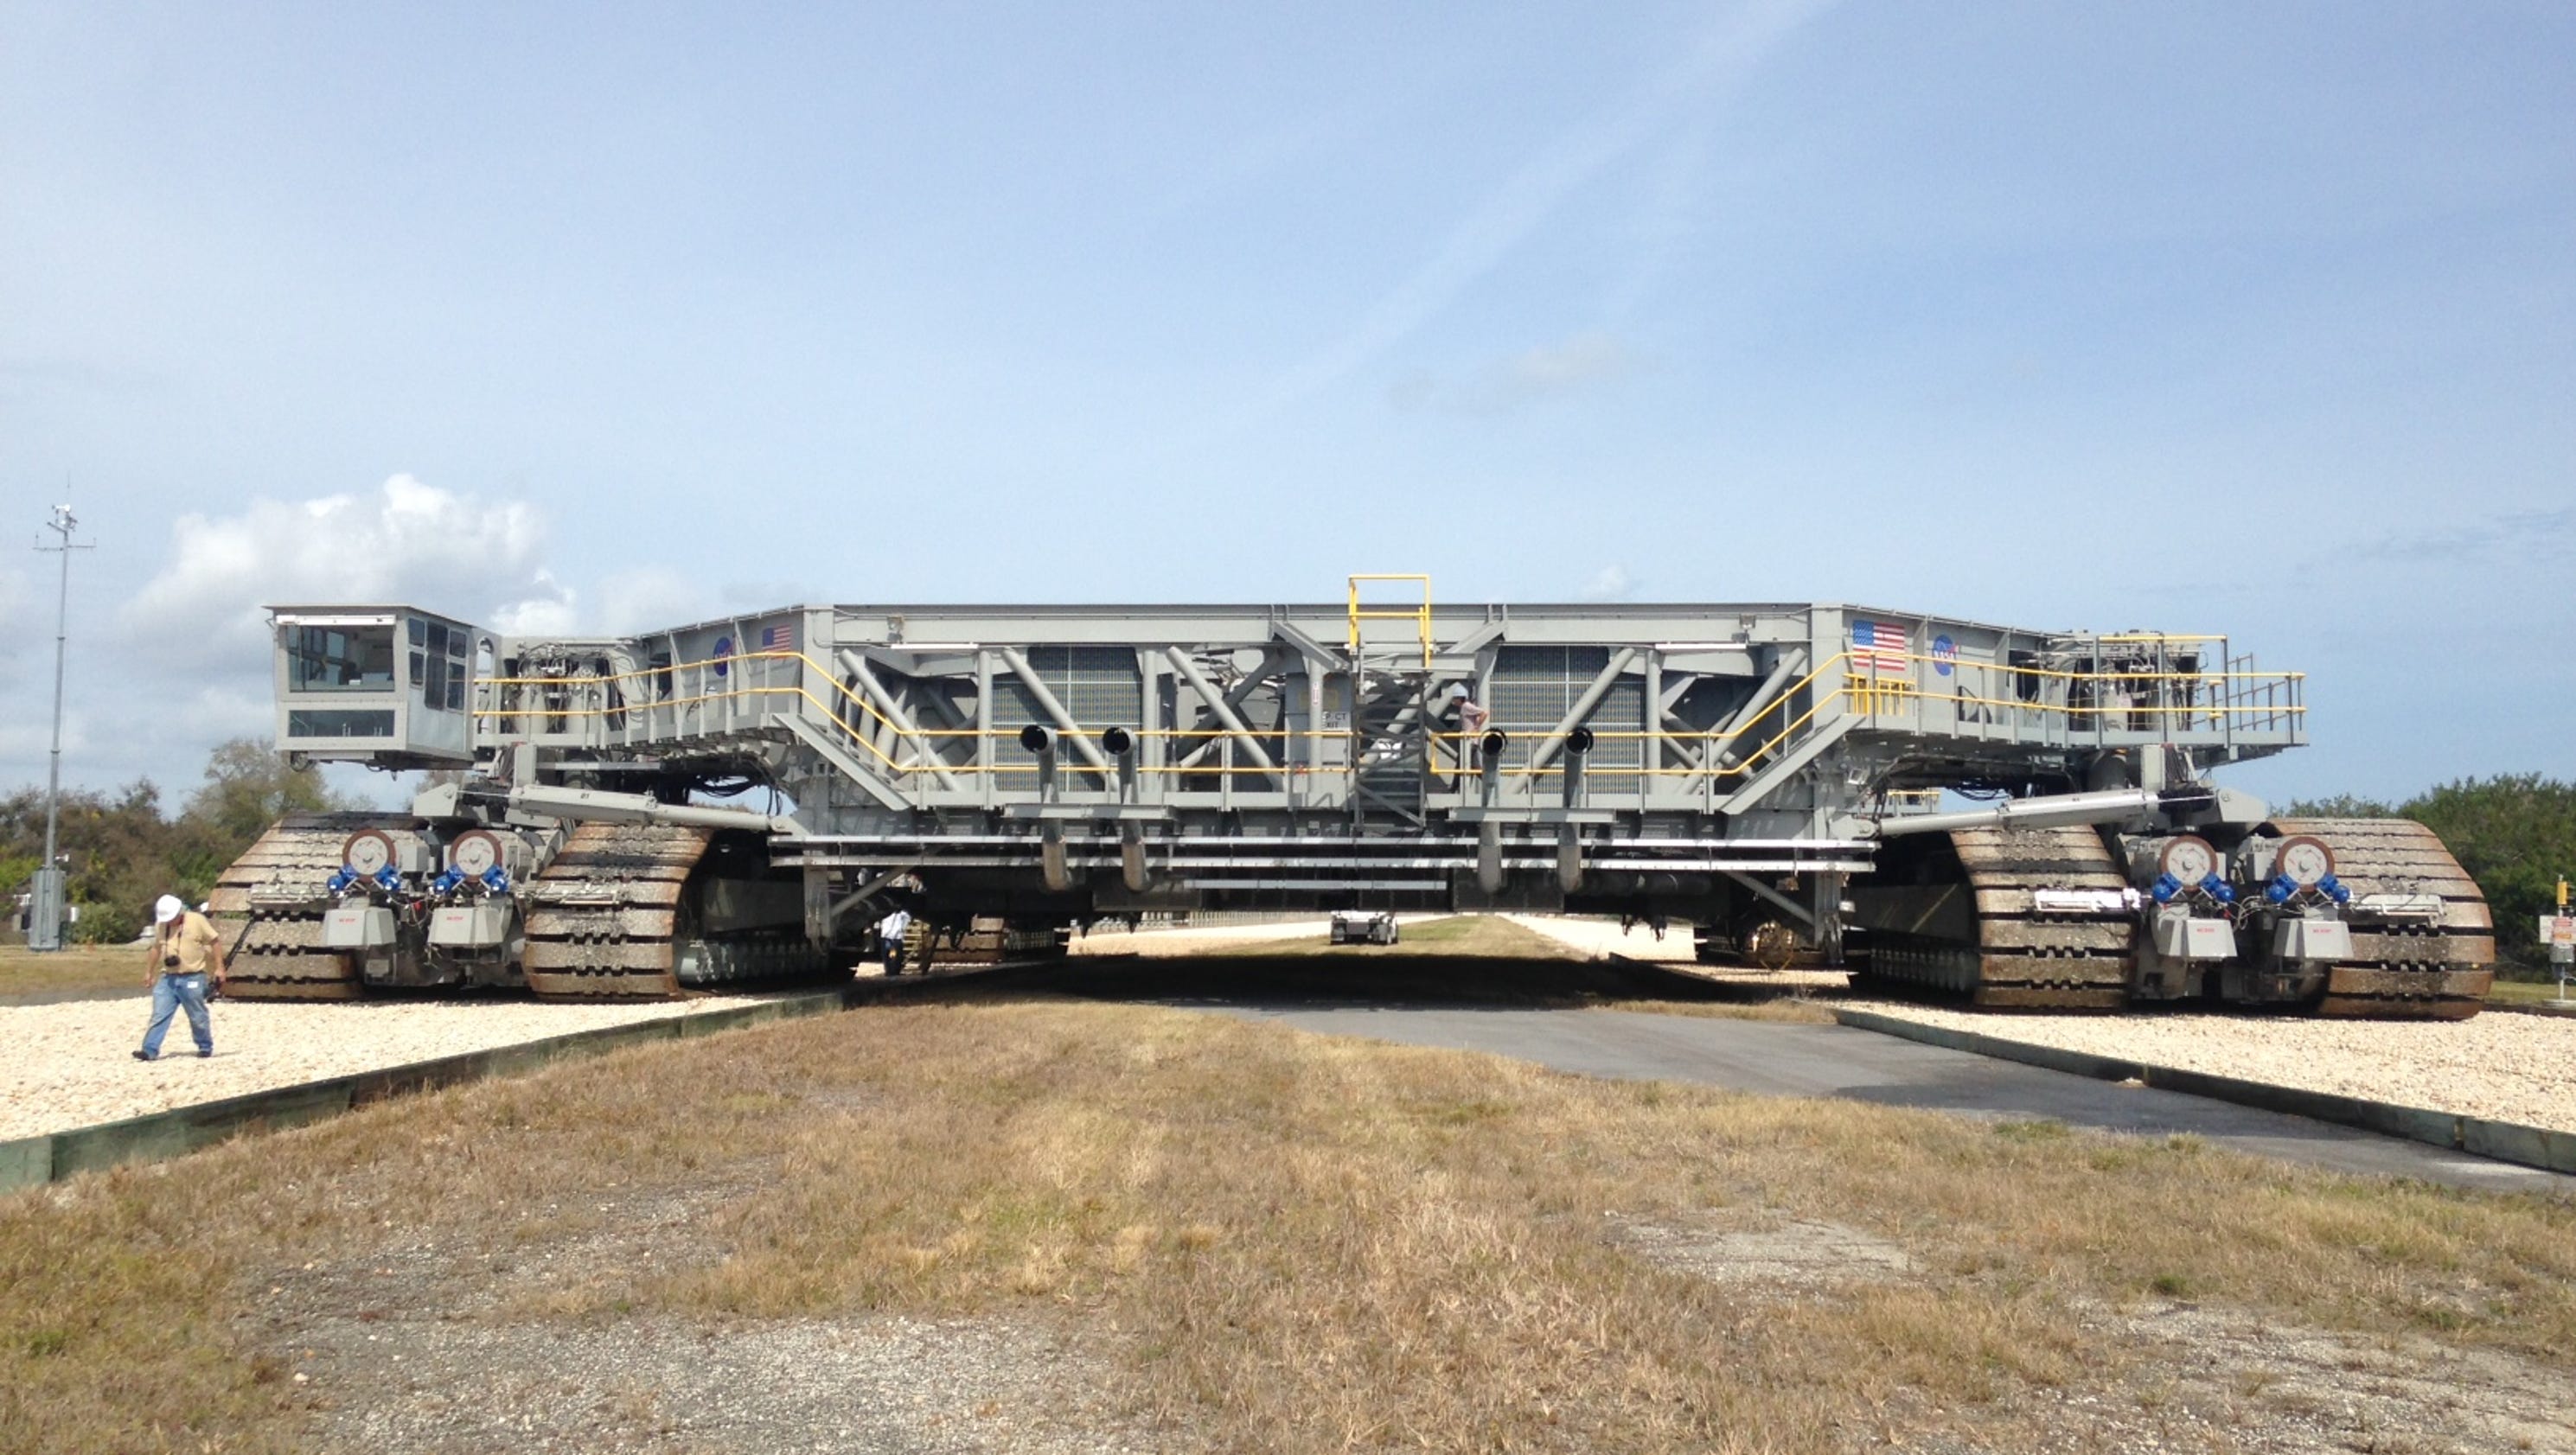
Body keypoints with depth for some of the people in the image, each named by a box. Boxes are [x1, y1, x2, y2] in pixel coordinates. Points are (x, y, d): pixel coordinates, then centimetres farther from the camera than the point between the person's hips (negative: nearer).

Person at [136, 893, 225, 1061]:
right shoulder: (160, 925, 8)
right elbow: (157, 948, 22)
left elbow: (215, 942, -4)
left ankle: (206, 1048, 19)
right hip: (167, 978, 4)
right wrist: (151, 972, 26)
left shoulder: (197, 921, -7)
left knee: (198, 1017, 4)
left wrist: (219, 968, -7)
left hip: (192, 978, -4)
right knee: (159, 1015, -3)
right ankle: (150, 1051, -4)